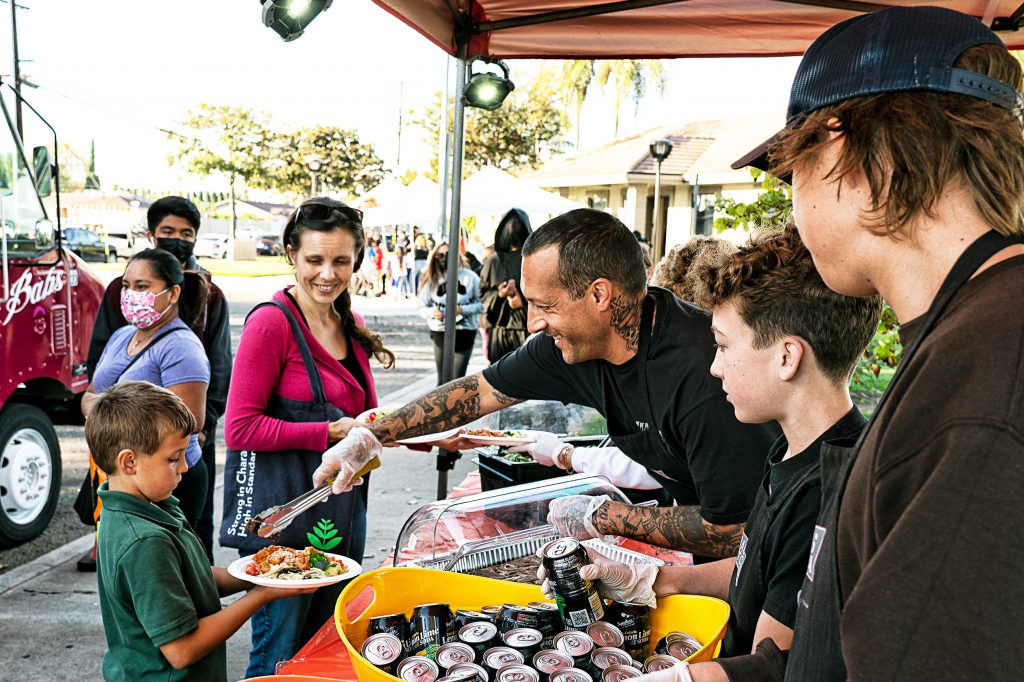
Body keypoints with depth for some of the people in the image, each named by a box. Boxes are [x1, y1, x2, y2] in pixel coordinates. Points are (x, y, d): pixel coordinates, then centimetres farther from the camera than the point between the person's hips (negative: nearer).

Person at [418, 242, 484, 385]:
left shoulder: (469, 276, -3)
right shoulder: (431, 279, 3)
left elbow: (481, 304, -2)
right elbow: (422, 307, 5)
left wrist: (462, 310, -18)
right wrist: (432, 312, -16)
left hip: (464, 332, -2)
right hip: (440, 333, 2)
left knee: (457, 379, -4)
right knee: (442, 379, 8)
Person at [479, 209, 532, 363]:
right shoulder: (493, 261, 10)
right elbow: (483, 293, 11)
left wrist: (522, 301, -18)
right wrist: (499, 295, -9)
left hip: (525, 327, -2)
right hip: (498, 328, 3)